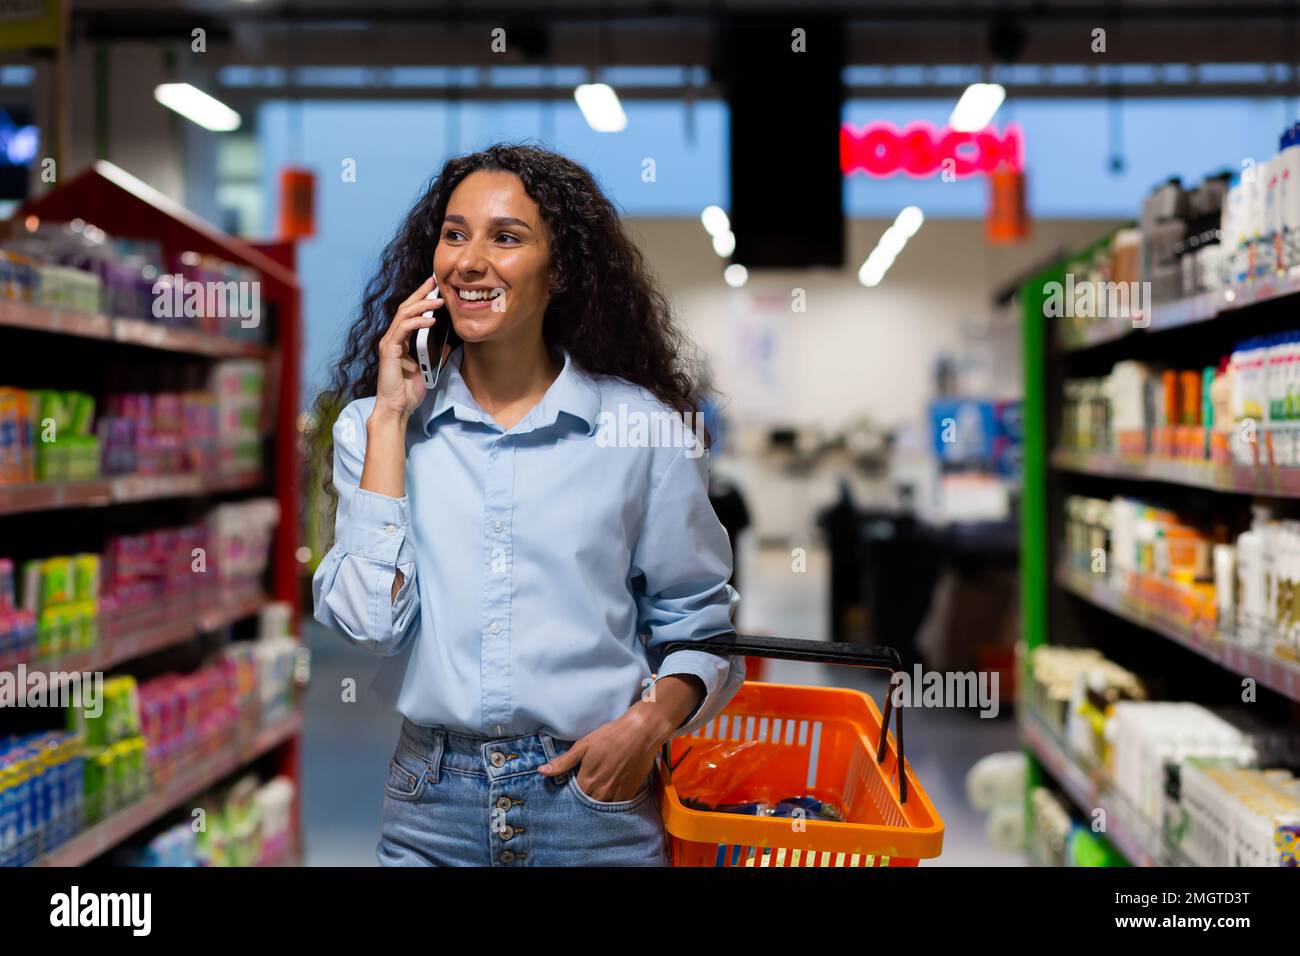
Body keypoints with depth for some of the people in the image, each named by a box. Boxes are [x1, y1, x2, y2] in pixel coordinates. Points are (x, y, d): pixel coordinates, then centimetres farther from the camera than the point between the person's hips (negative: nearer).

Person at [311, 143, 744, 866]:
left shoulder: (646, 426, -3)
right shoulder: (373, 424, 0)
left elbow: (699, 622, 4)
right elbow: (370, 622, -12)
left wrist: (652, 718, -14)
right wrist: (390, 418, -11)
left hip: (595, 798, -1)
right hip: (431, 807, 1)